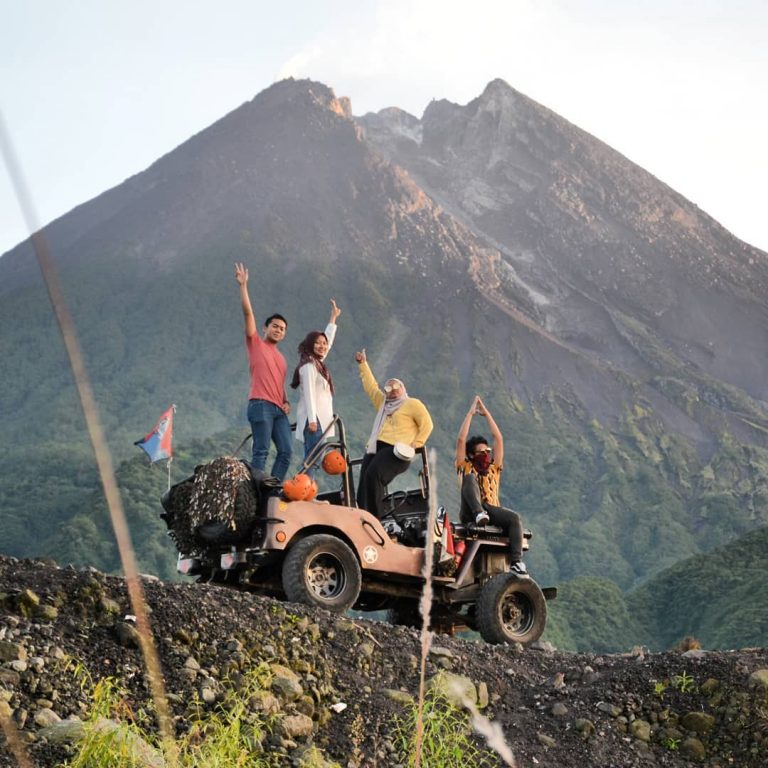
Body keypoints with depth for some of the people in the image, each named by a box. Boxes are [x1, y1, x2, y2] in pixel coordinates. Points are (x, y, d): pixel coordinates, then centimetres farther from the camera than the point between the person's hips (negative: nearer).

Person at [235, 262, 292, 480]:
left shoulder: (281, 358, 27)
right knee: (261, 451, -12)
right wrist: (243, 286, -5)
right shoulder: (255, 344, 9)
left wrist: (286, 402, 9)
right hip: (260, 405, -7)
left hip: (279, 409, 7)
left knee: (285, 452, -2)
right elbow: (248, 313, 1)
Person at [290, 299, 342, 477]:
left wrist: (333, 318, 37)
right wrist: (312, 420, -21)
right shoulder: (308, 365, -9)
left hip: (320, 417, 9)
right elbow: (308, 393, -15)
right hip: (314, 418, -9)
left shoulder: (318, 362, 16)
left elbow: (328, 341, 31)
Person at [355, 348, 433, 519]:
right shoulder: (383, 402, 30)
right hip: (375, 448, 7)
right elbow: (371, 386, 38)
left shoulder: (412, 404, 11)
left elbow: (427, 424, 4)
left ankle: (375, 519, -29)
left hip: (395, 450, -7)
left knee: (373, 475, -28)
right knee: (364, 483, -12)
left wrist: (416, 444, -7)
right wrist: (363, 364, 38)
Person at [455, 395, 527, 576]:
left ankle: (516, 561, -36)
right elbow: (461, 440, 6)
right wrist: (471, 412, 10)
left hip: (492, 510, 3)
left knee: (514, 518, -28)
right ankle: (479, 513, -50)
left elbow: (498, 439, 17)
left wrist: (486, 413, 18)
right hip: (470, 513, -3)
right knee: (470, 478, -25)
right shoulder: (465, 468, 15)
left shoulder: (493, 468, 23)